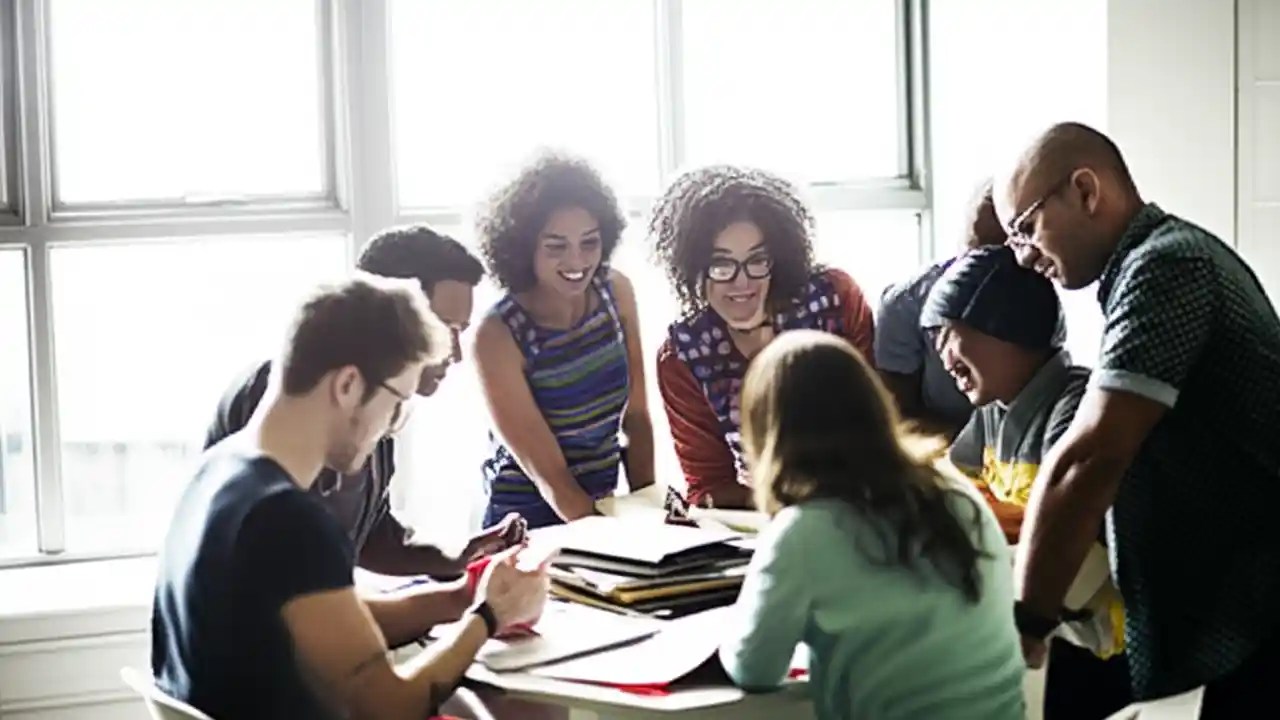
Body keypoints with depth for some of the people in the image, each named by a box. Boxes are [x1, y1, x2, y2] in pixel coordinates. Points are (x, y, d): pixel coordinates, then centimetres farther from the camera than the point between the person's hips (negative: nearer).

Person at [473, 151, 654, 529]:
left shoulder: (616, 292, -1)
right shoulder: (498, 335, -16)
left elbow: (636, 418, 7)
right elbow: (549, 476, -17)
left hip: (605, 509, 5)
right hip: (527, 528, -5)